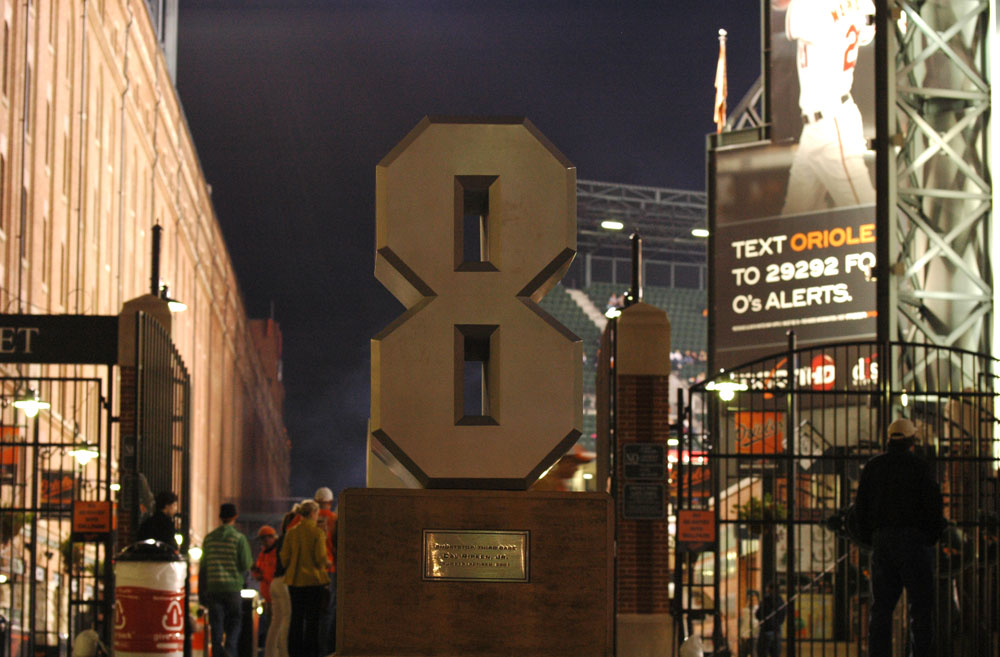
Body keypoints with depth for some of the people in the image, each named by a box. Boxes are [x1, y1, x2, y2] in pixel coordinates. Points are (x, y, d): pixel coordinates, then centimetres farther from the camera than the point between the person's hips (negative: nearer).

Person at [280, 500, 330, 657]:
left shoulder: (291, 533, 3)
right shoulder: (318, 533, -9)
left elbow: (284, 557, 3)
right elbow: (320, 558, -13)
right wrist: (327, 564, 8)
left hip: (294, 580, 4)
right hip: (314, 579, -4)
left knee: (296, 617, 11)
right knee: (313, 619, 1)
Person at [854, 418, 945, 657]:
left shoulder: (872, 467, 9)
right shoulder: (918, 466, -5)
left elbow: (861, 507, 10)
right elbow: (934, 505, -8)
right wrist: (932, 536, 6)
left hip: (882, 541, 4)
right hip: (914, 539, -4)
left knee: (881, 607, 6)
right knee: (921, 606, -2)